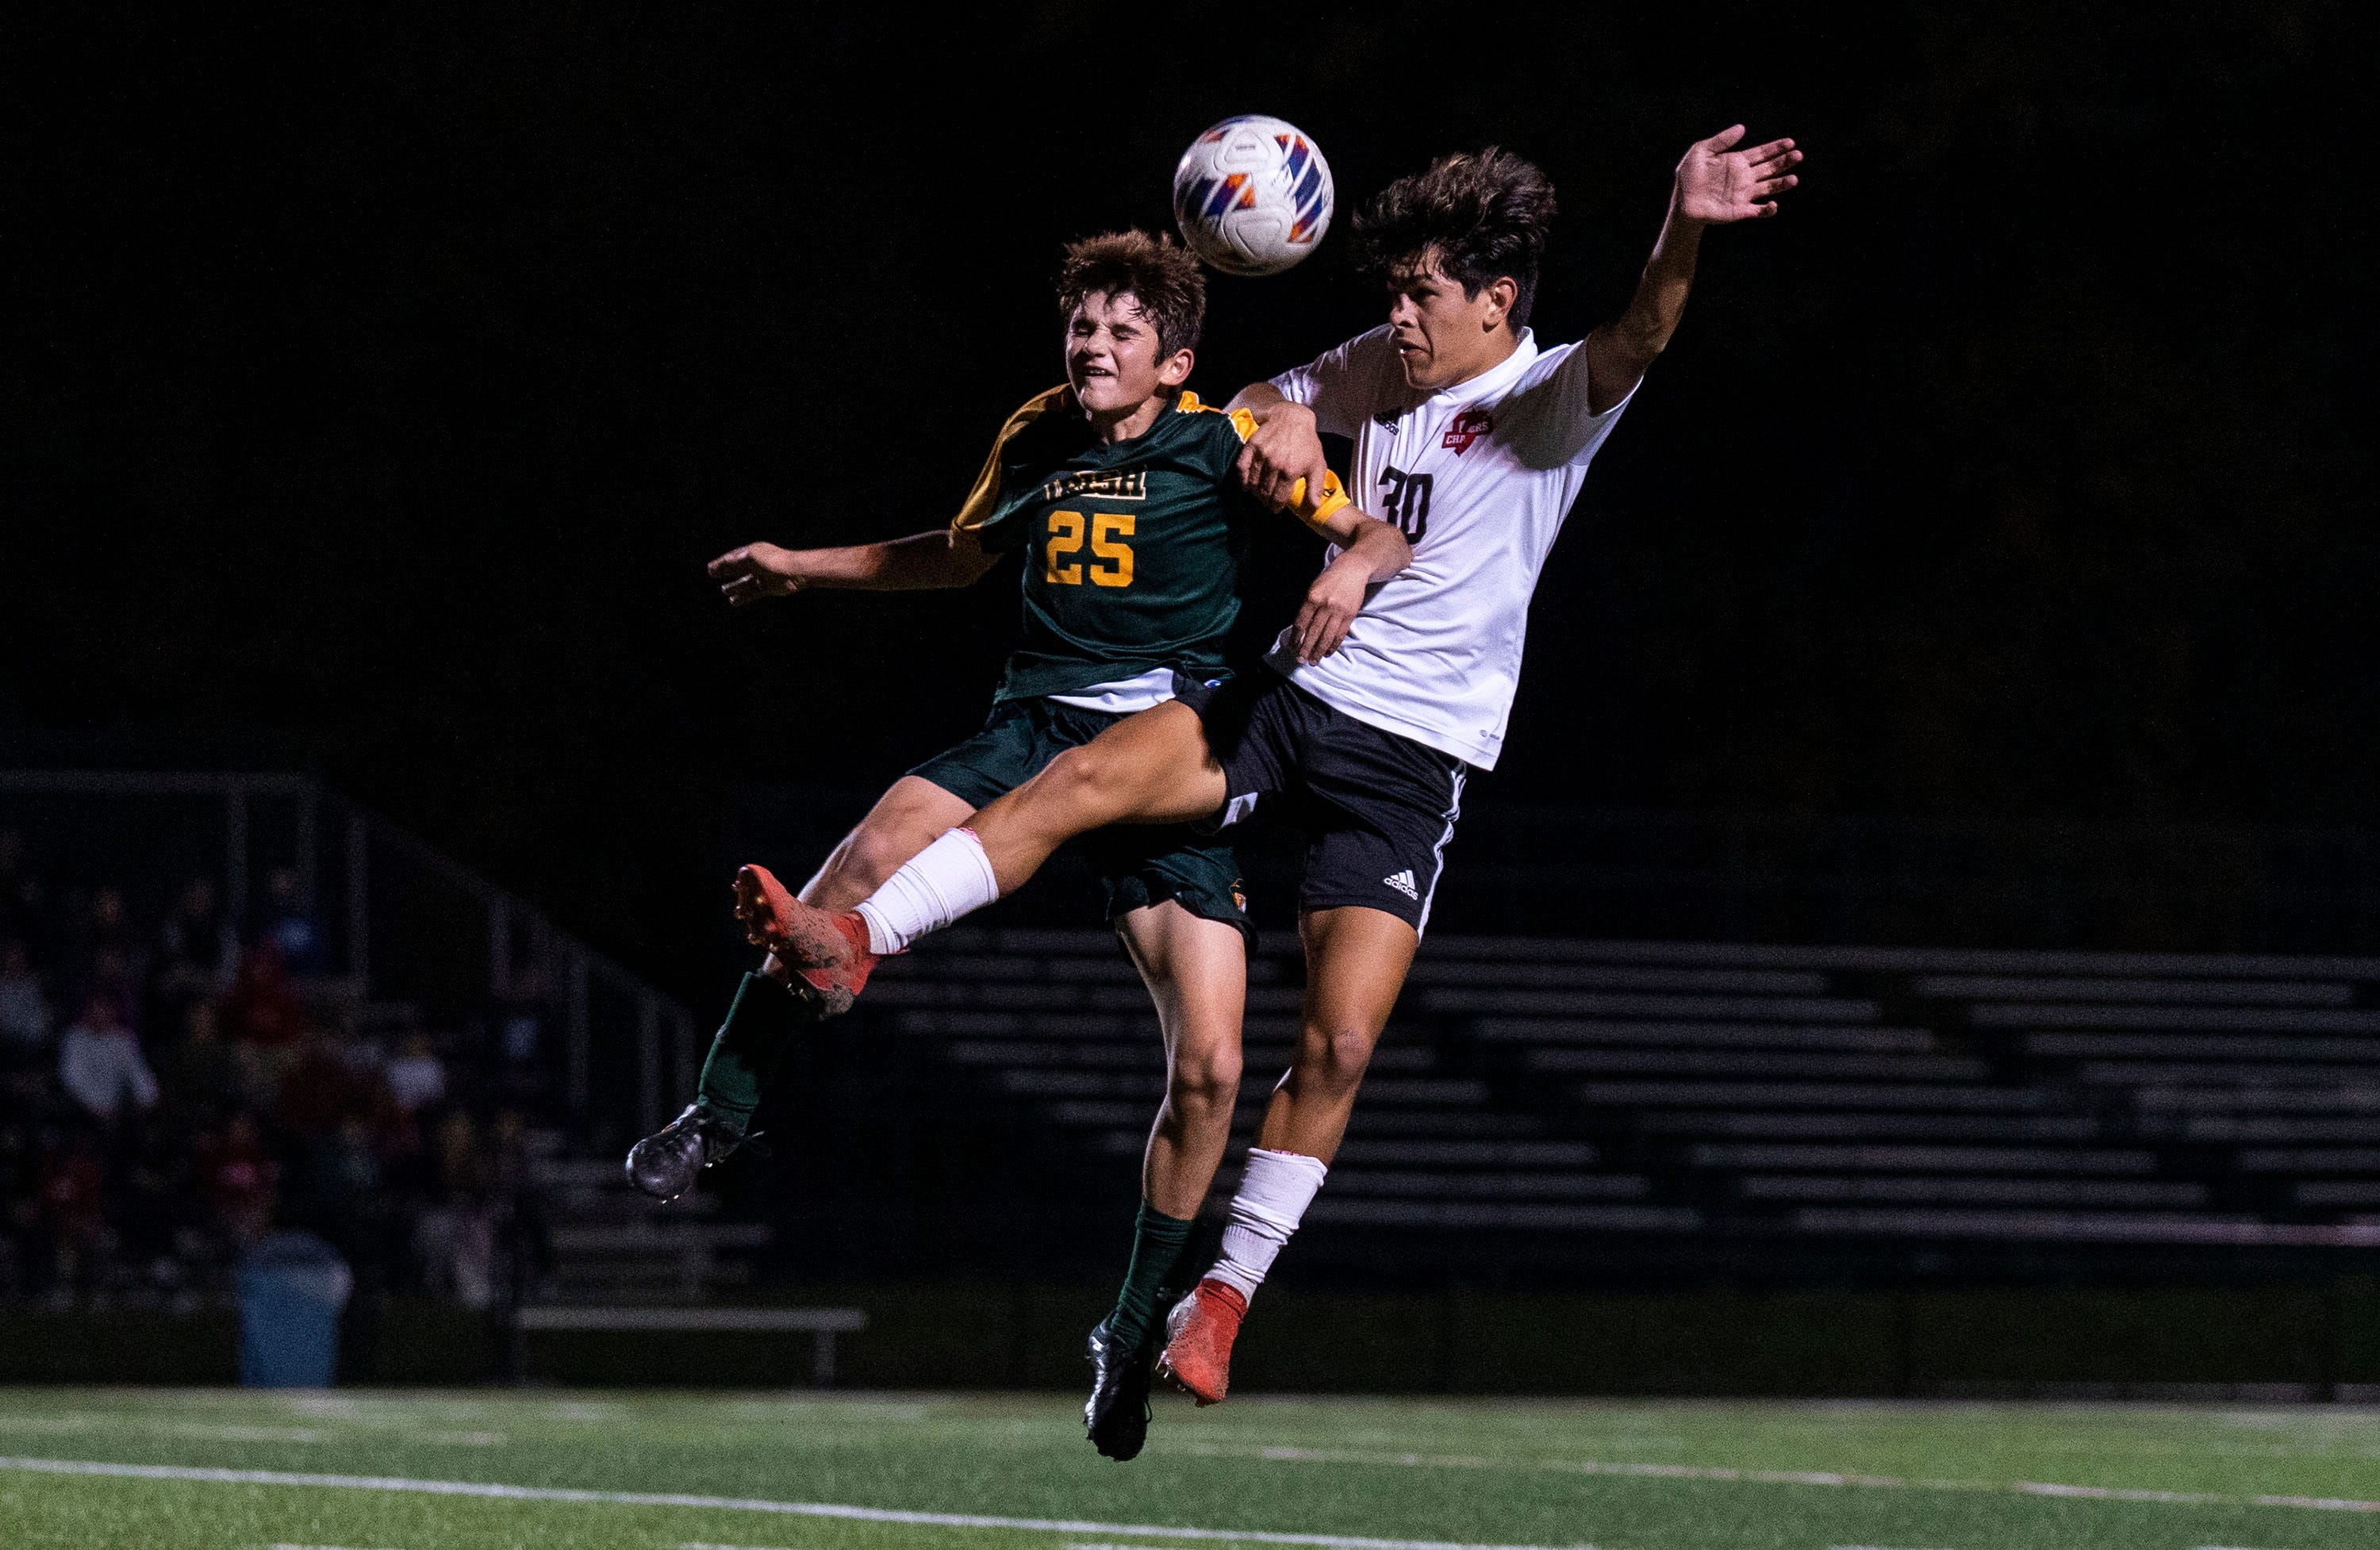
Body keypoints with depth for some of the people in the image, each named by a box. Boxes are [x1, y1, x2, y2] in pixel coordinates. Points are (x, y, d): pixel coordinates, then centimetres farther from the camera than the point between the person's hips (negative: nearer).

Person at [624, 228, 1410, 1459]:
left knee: (1209, 1065, -12)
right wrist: (802, 568, 29)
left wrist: (1352, 569, -26)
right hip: (1033, 732, 2)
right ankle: (716, 1115, -16)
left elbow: (1382, 535, -2)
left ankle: (1132, 1331, 9)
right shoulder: (1033, 440, 11)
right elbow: (961, 554, 30)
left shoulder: (1229, 443, -1)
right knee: (875, 853, -30)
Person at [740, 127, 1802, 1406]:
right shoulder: (1384, 369, 9)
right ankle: (853, 942, -20)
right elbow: (1268, 405, 27)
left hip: (1410, 762, -5)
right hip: (1292, 696, 5)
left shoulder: (1547, 404, -10)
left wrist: (1684, 232, -52)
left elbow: (1636, 342, -31)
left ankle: (1221, 1300, 0)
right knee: (1083, 779, -19)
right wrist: (1277, 422, 1)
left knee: (1337, 1046, -12)